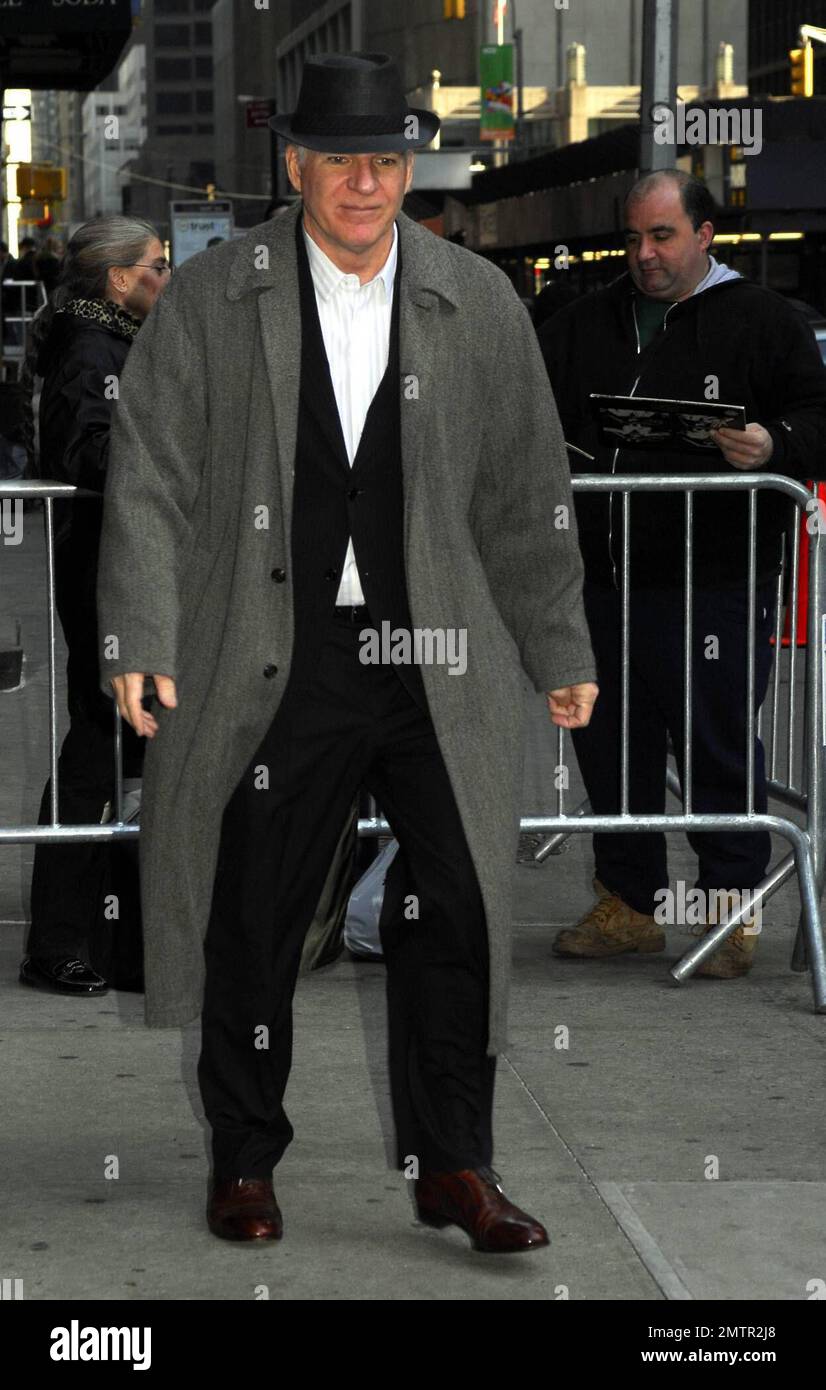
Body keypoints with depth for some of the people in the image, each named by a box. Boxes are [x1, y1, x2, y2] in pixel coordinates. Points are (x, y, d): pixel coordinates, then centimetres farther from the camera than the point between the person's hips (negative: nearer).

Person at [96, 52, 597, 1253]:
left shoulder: (478, 305, 6)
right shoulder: (209, 300, 1)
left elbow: (526, 491, 11)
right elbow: (150, 479, -1)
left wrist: (560, 652, 11)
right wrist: (138, 642, -9)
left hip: (438, 662, 1)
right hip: (274, 658, -1)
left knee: (455, 909, -1)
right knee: (252, 918, 5)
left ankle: (454, 1166, 11)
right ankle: (244, 1162, 21)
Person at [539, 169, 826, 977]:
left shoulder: (759, 320, 3)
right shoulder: (588, 325, 18)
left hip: (713, 584, -5)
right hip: (603, 578, 6)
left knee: (718, 748, -3)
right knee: (608, 745, 10)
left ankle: (732, 911, 7)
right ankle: (627, 904, 22)